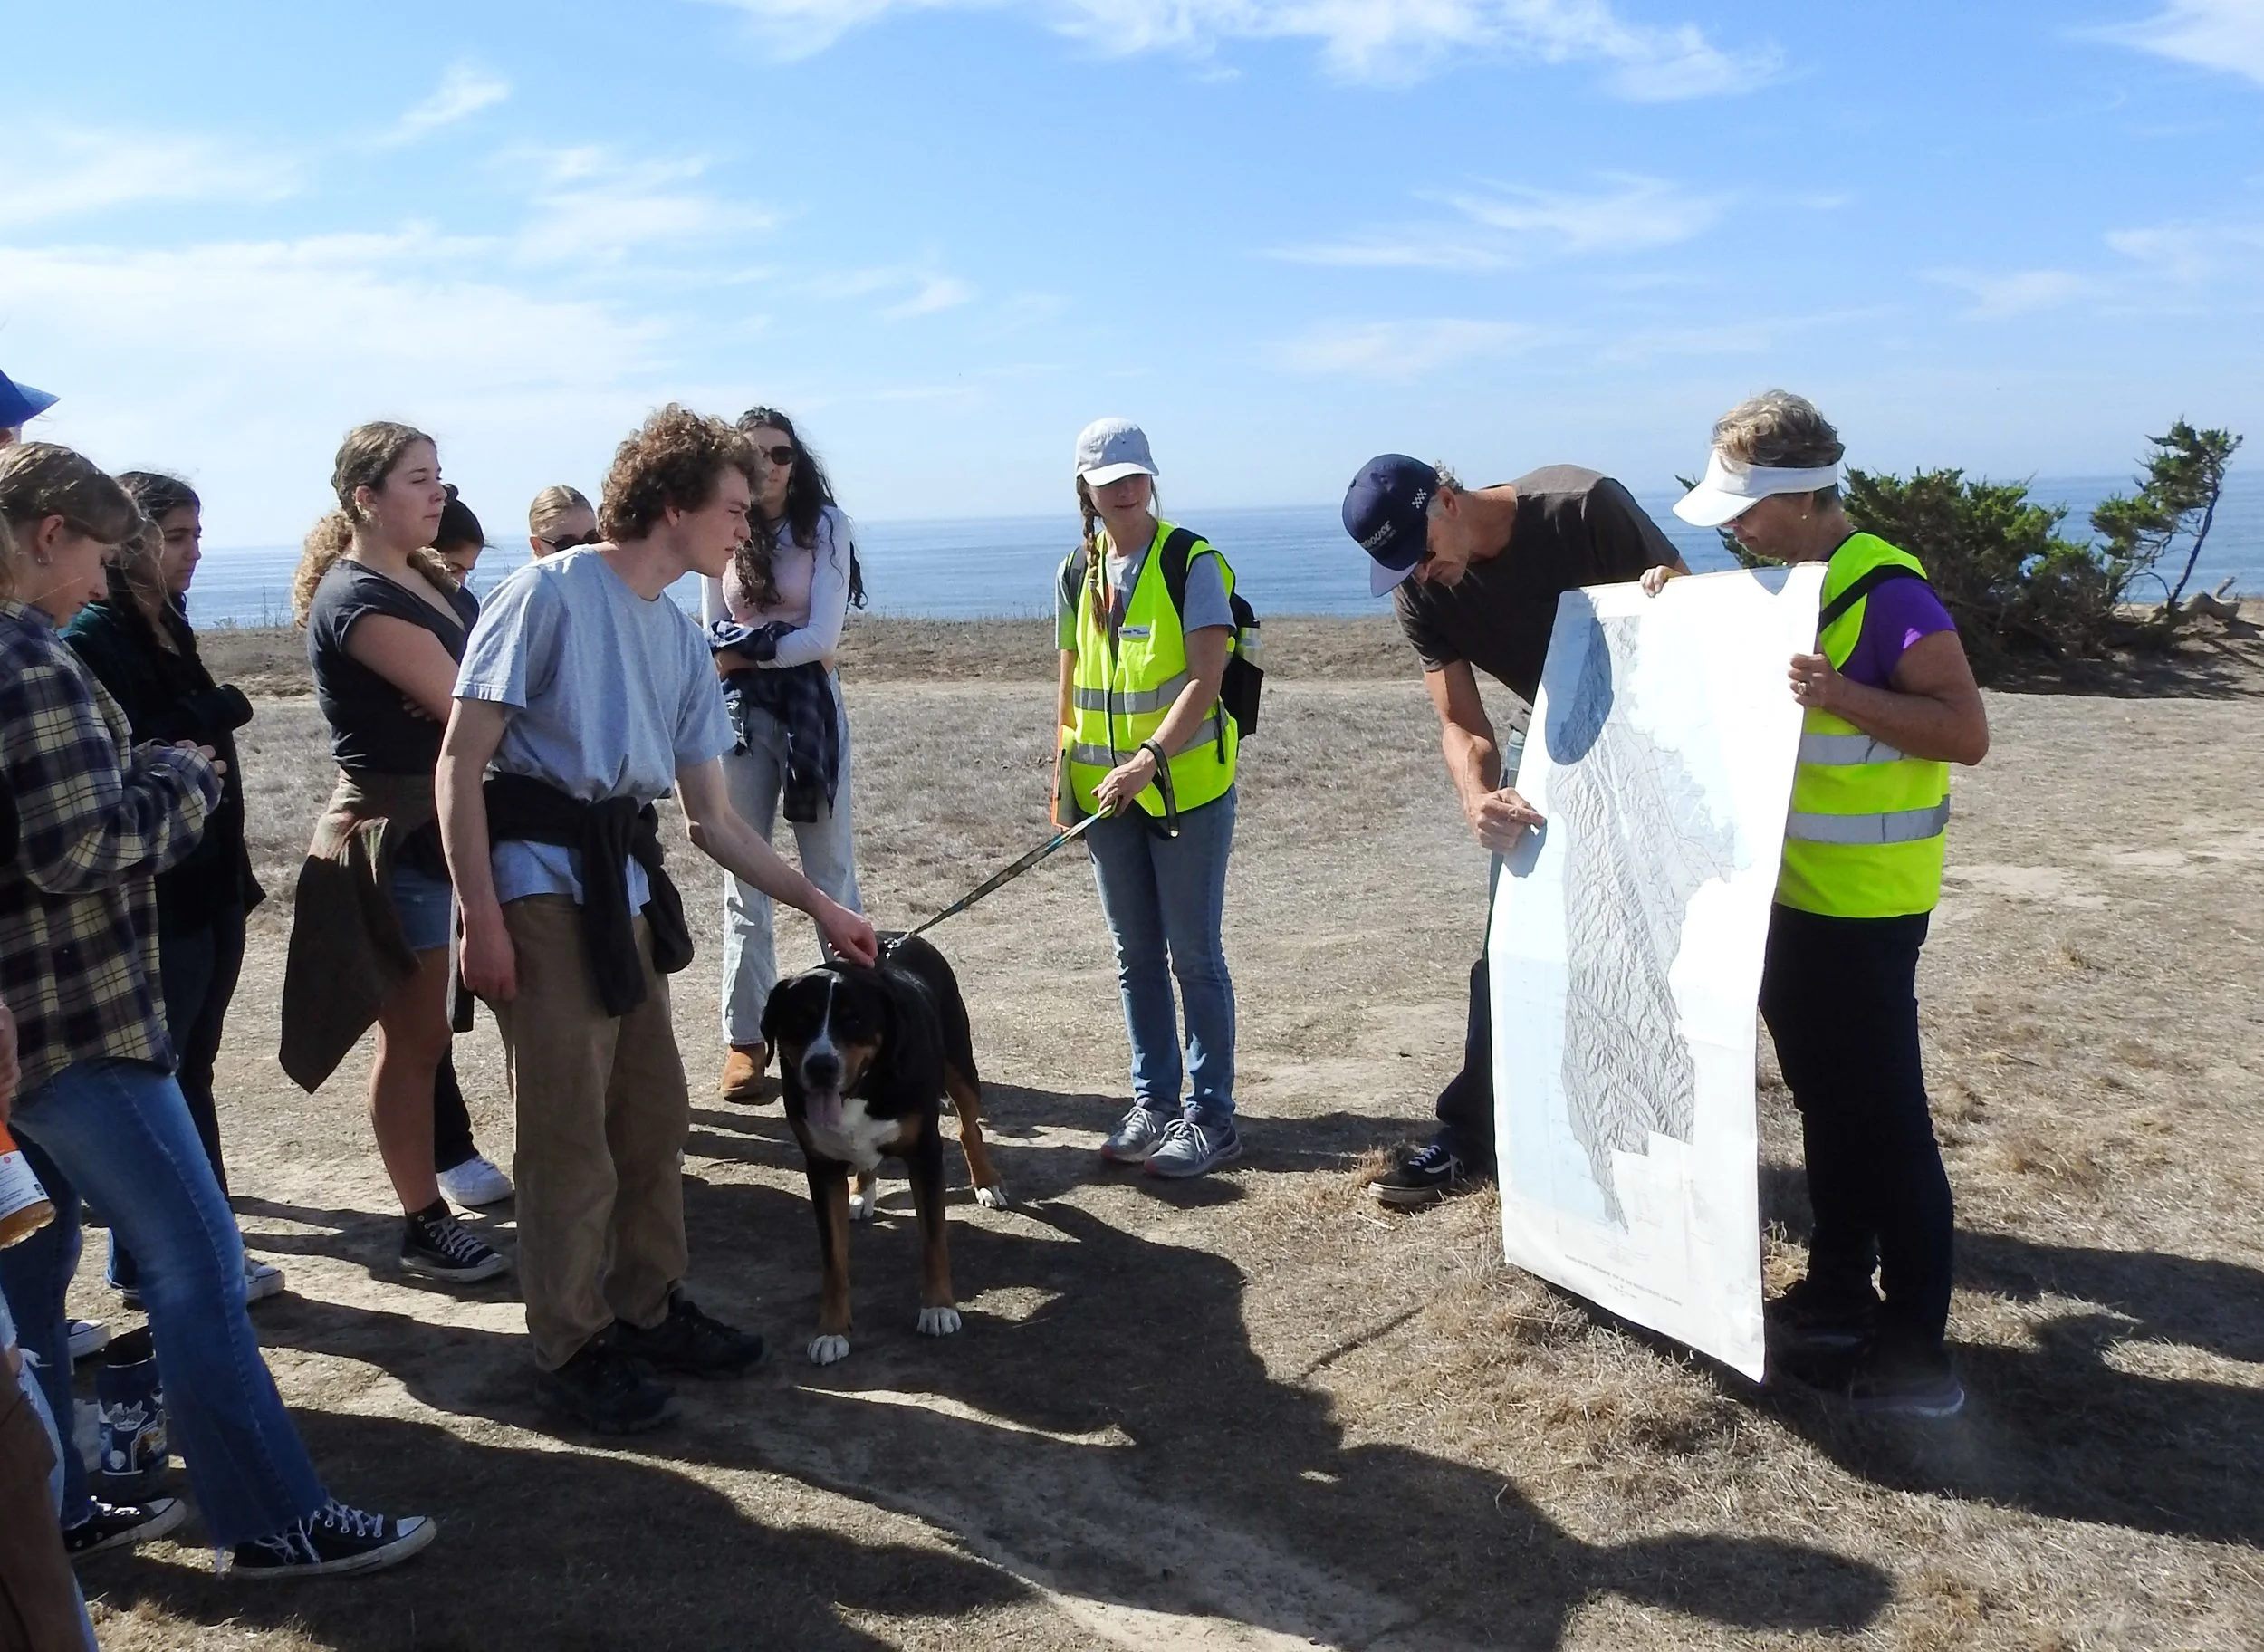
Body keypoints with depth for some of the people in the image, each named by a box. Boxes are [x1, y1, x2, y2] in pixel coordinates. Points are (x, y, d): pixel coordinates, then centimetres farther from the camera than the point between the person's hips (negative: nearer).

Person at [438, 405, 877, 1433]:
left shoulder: (681, 642, 14)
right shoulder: (550, 593, -8)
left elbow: (711, 819, 17)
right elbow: (461, 760, -11)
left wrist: (820, 905, 14)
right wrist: (480, 917, -17)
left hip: (625, 888, 8)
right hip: (540, 887, -7)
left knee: (654, 1114, 13)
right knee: (569, 1129, -1)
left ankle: (648, 1310, 29)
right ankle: (571, 1349, 14)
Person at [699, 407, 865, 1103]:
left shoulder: (825, 526, -3)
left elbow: (823, 637, -10)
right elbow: (713, 637, 8)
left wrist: (745, 649, -7)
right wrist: (783, 647, -7)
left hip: (811, 706, -2)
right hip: (741, 709, 3)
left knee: (832, 871, 3)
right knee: (744, 879, 4)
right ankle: (746, 1038, 11)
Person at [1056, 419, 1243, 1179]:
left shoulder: (1194, 562, -8)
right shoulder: (1075, 573, 9)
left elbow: (1205, 678, -17)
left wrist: (1148, 760, -26)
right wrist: (1065, 771, 12)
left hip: (1186, 783, -5)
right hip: (1108, 789, 6)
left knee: (1193, 954, 0)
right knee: (1135, 954, 12)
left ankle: (1210, 1115, 10)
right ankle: (1153, 1102, 24)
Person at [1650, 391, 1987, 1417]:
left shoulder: (1886, 594, -18)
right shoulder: (1785, 584, 10)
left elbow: (1968, 733, -21)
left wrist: (1842, 696, -33)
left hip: (1863, 903, -9)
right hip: (1789, 888, 9)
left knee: (1883, 1116, -4)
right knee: (1823, 1098, 17)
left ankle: (1918, 1347, 5)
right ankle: (1840, 1290, 30)